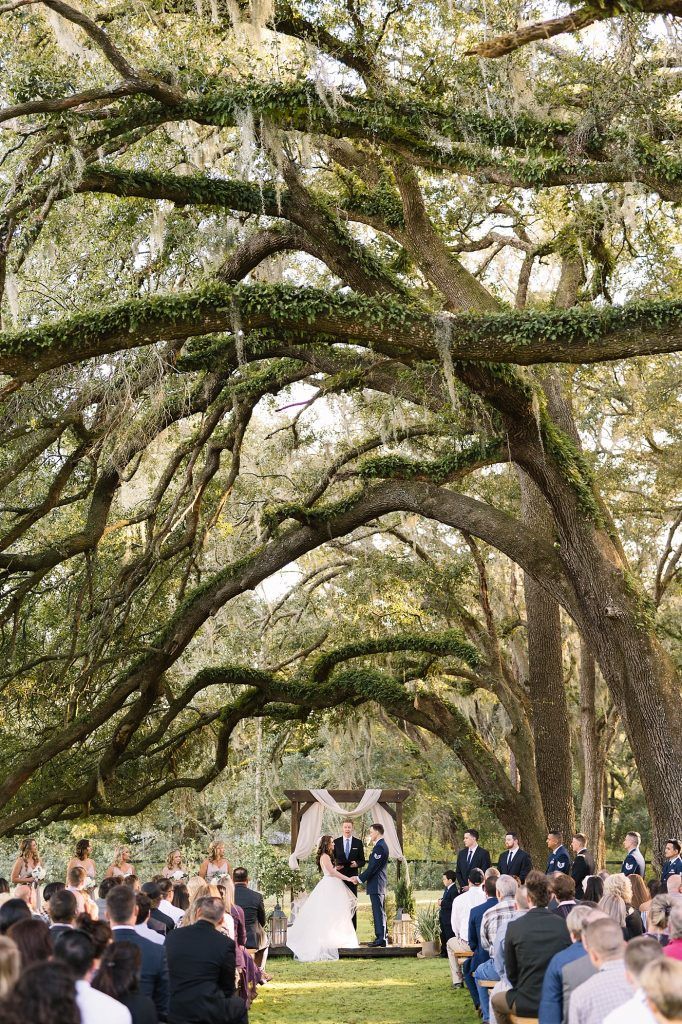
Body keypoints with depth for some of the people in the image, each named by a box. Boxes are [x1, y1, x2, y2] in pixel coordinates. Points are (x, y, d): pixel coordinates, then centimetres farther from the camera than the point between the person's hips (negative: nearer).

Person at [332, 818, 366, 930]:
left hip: (352, 877, 0)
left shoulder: (358, 842, 5)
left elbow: (363, 861, 8)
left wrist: (357, 863, -13)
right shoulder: (336, 842, 5)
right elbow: (331, 858, 10)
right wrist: (335, 865, -11)